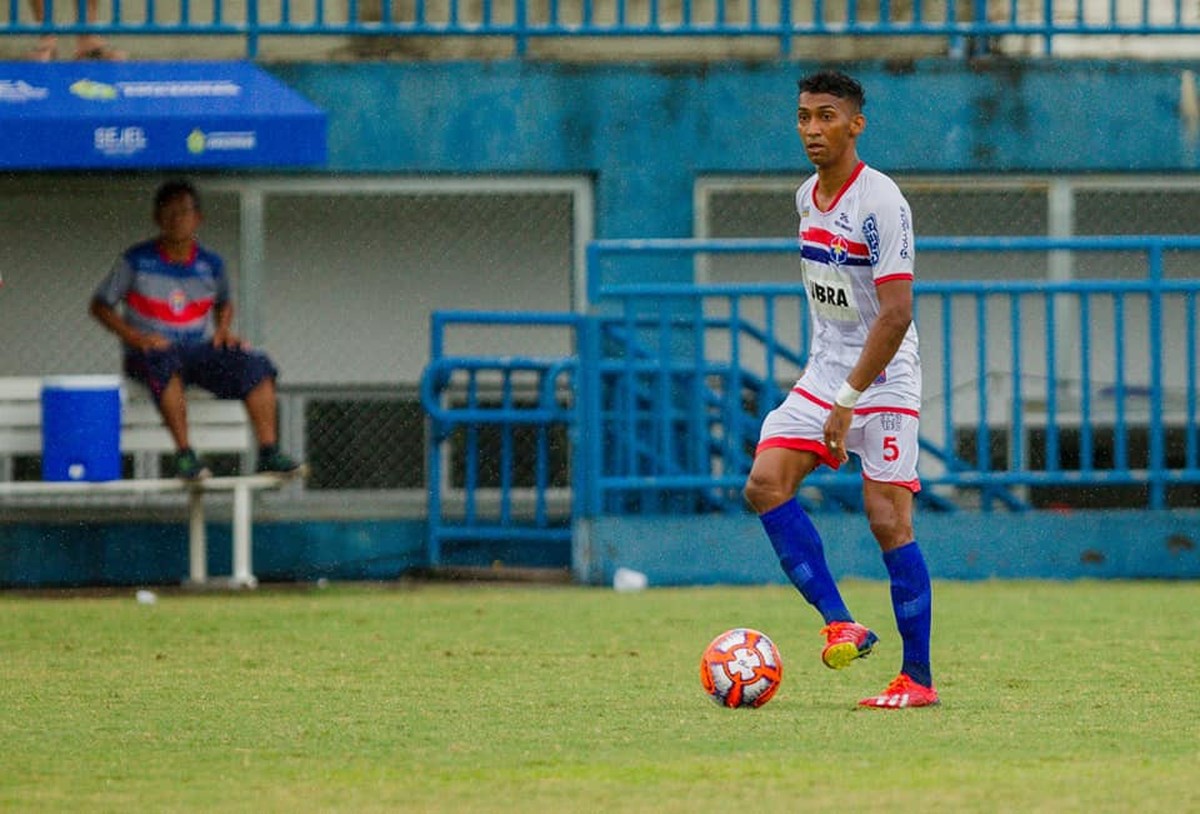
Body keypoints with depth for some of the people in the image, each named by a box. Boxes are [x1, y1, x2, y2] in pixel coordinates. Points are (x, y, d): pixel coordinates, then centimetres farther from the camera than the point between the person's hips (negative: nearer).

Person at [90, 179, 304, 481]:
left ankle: (268, 452, -20)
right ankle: (184, 454, -41)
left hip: (200, 351, 4)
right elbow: (100, 305, 1)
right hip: (150, 352, -4)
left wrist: (223, 331, 4)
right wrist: (136, 337, -13)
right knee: (166, 362, -40)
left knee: (256, 364, -19)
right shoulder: (136, 261, -2)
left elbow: (223, 303, 27)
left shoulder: (210, 264, 8)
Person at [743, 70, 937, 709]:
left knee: (888, 523, -9)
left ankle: (917, 677, -1)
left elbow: (896, 314, -23)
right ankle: (839, 623, -10)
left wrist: (848, 400, -25)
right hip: (824, 373, 7)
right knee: (765, 483, -12)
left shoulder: (879, 202, -17)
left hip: (883, 382, -7)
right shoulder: (807, 198, 9)